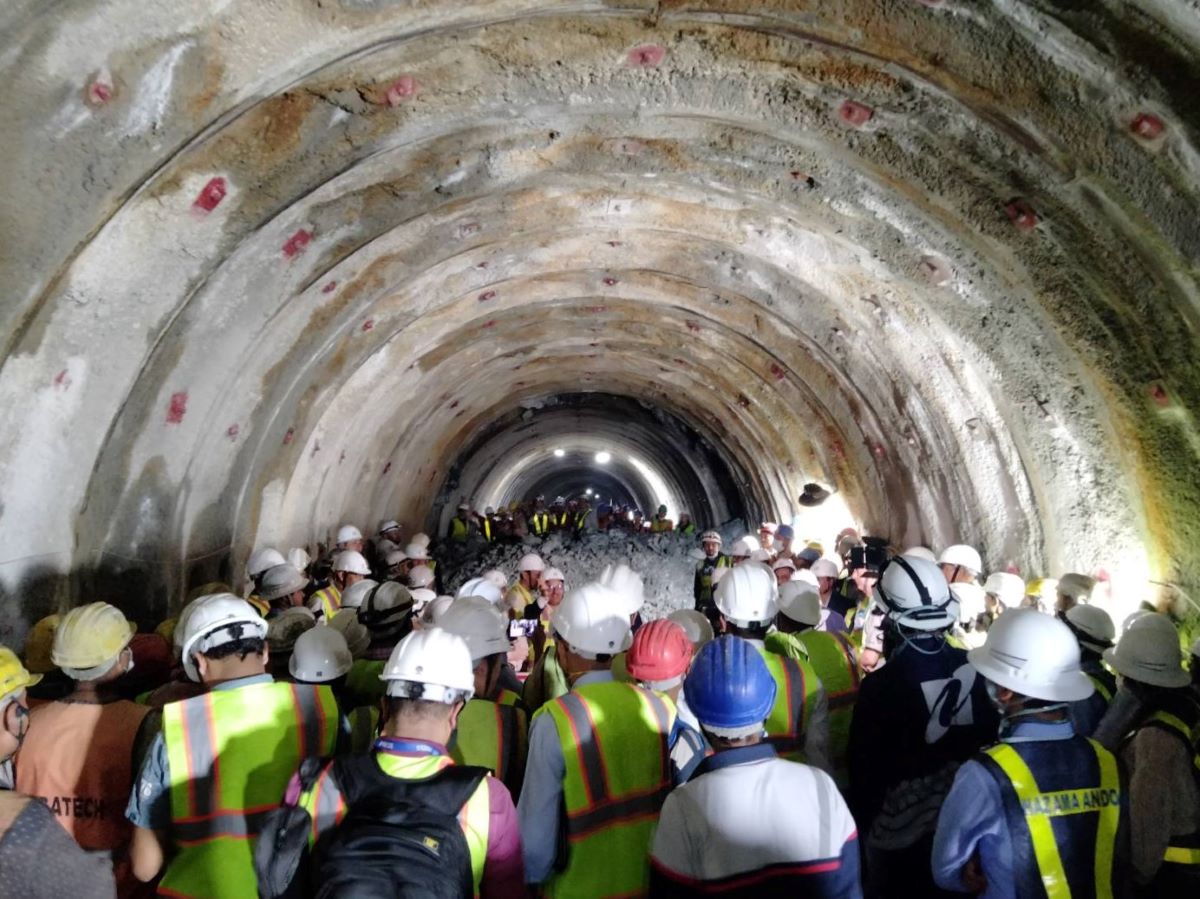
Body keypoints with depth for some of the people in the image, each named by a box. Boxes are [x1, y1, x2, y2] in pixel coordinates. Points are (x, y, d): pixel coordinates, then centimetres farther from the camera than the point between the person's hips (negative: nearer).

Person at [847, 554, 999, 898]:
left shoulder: (882, 685, -26)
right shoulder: (973, 669, -11)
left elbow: (864, 764, -17)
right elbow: (989, 739, 1)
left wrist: (862, 821, -1)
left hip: (901, 830, -4)